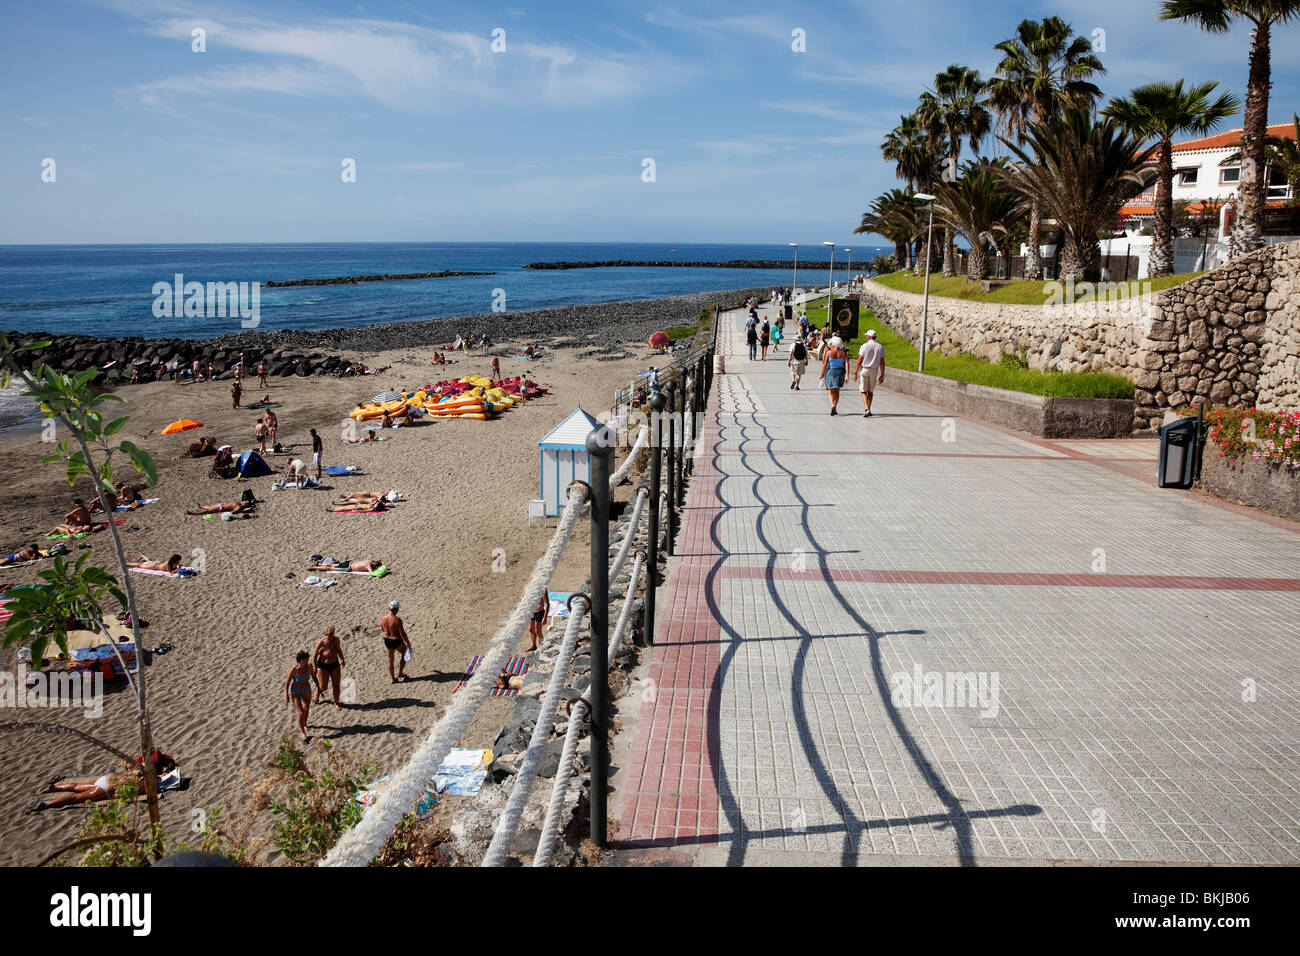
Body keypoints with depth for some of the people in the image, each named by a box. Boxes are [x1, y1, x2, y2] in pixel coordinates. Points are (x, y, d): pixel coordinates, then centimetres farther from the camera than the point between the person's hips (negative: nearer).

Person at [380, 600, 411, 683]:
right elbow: (402, 634, -22)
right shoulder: (397, 620, -27)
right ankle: (400, 673, 31)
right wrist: (408, 643, -10)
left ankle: (392, 678, 32)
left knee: (390, 660, 21)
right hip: (397, 641, -5)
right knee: (405, 655, 24)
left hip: (387, 641, 5)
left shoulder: (383, 618, -9)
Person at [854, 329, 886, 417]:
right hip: (874, 370, 4)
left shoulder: (864, 346, -10)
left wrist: (855, 372, -4)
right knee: (870, 391, 15)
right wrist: (882, 375, 7)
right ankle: (868, 410, 18)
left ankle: (866, 409, -17)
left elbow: (859, 361, -11)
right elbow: (882, 362, 1)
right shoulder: (880, 347, 1)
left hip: (864, 370, -4)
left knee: (863, 391, 0)